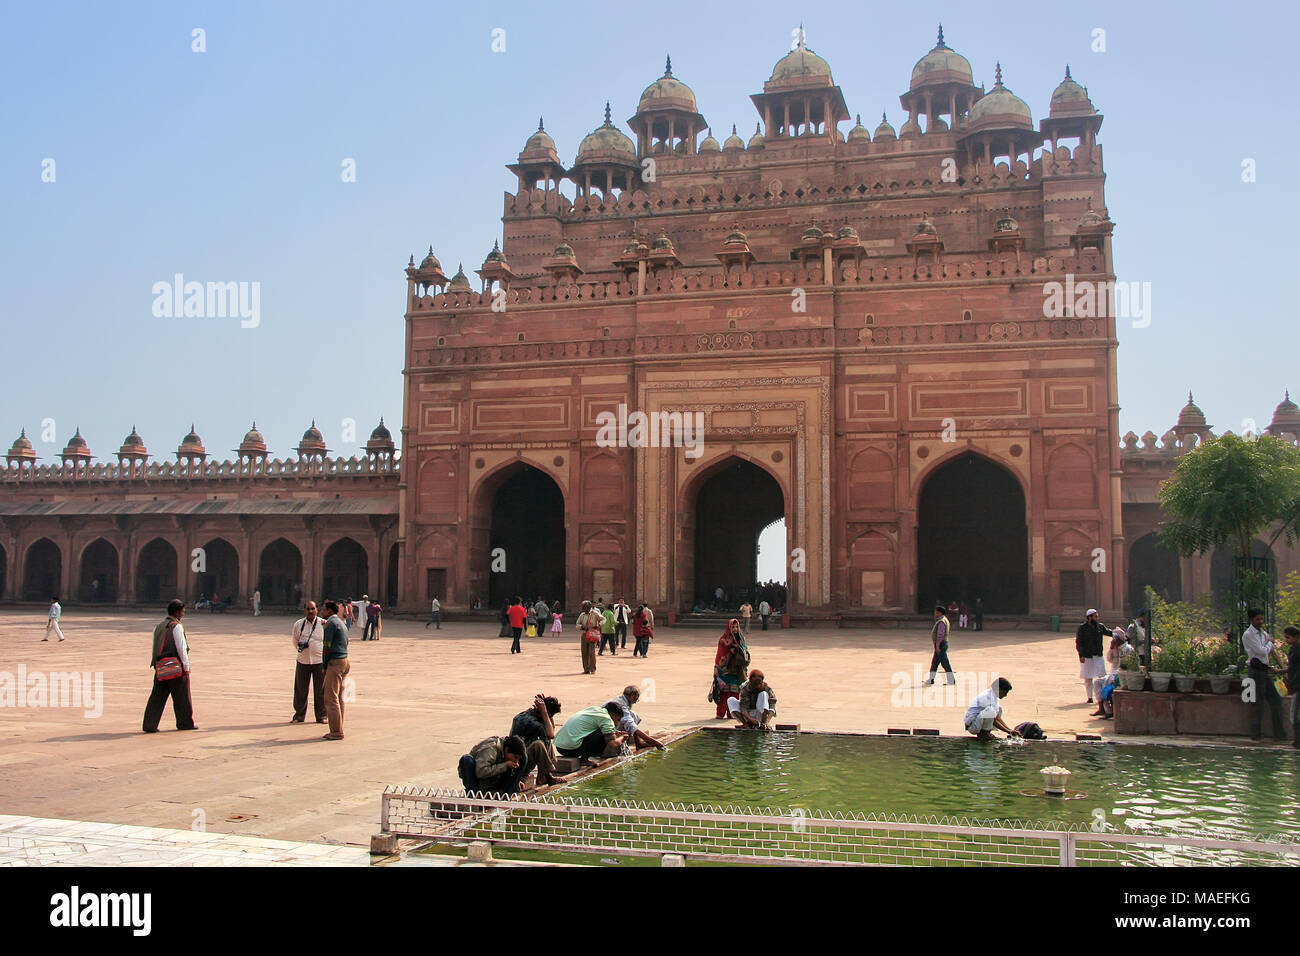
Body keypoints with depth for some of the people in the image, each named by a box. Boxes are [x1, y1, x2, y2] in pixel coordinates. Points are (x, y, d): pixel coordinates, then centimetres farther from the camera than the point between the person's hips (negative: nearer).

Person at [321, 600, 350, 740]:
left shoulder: (331, 623, -10)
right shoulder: (342, 623, 19)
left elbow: (327, 646, -14)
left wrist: (325, 666, -4)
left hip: (335, 662, -10)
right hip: (344, 660, 10)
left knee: (331, 698, -7)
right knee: (339, 698, 11)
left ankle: (336, 732, -8)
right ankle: (338, 730, 14)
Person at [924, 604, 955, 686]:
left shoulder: (941, 622, -18)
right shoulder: (944, 620, 14)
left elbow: (940, 634, -23)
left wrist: (937, 646, -24)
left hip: (940, 645, -11)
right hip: (941, 645, 11)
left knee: (945, 663, -6)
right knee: (934, 662, 14)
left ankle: (951, 680, -3)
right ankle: (931, 680, 19)